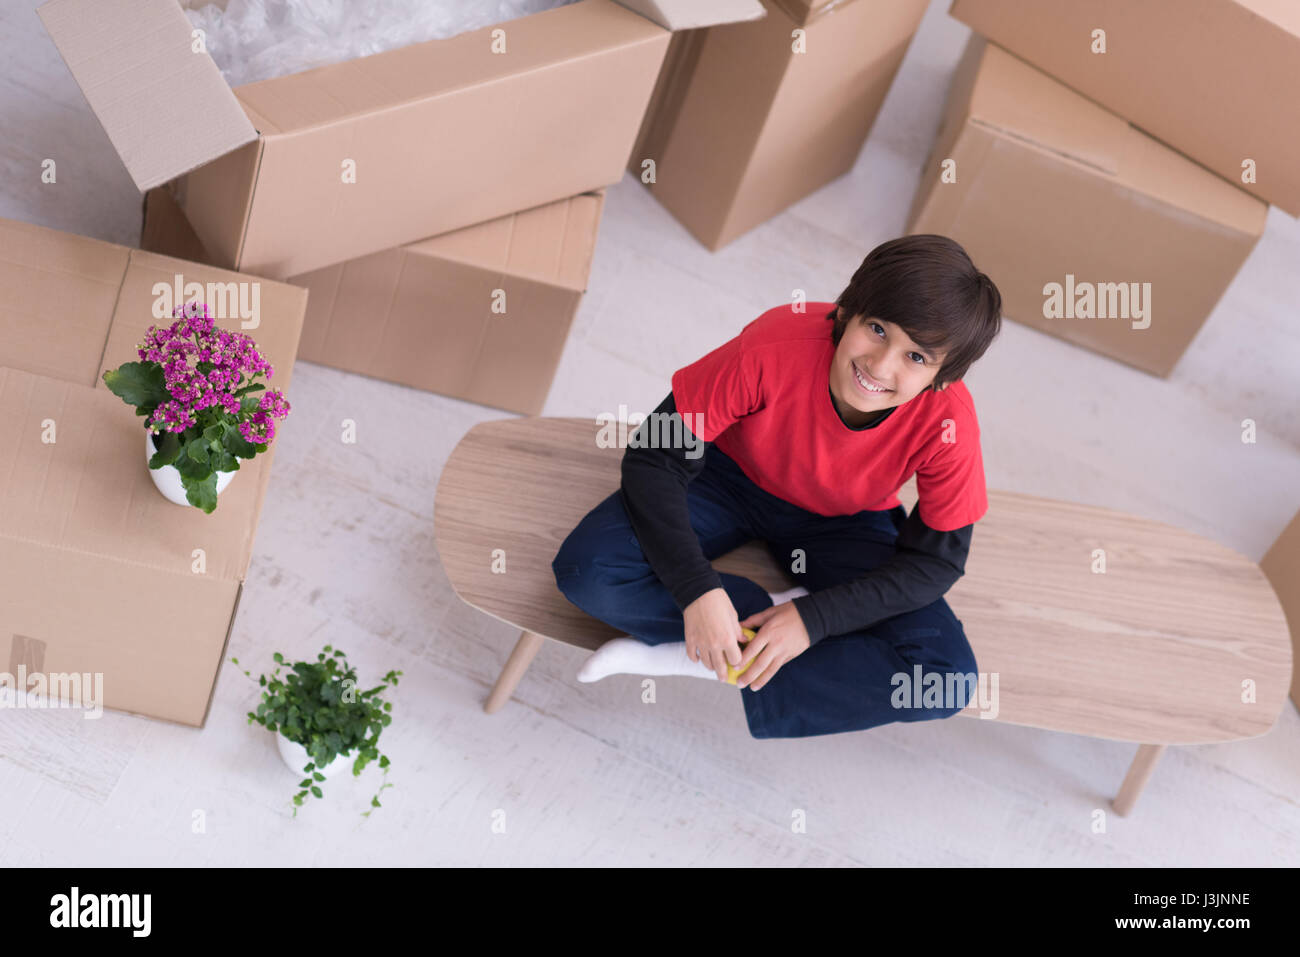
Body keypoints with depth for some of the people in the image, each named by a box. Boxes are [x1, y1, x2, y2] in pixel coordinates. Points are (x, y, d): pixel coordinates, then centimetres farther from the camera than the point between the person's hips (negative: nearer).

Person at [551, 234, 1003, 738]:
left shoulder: (948, 423, -29)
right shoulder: (775, 347, -34)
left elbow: (935, 561, -16)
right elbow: (655, 460, -24)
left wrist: (812, 618, -25)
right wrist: (699, 589, -34)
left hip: (845, 521, 1)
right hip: (732, 477, -1)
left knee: (948, 678, -22)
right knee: (586, 571, -27)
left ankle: (691, 660, -19)